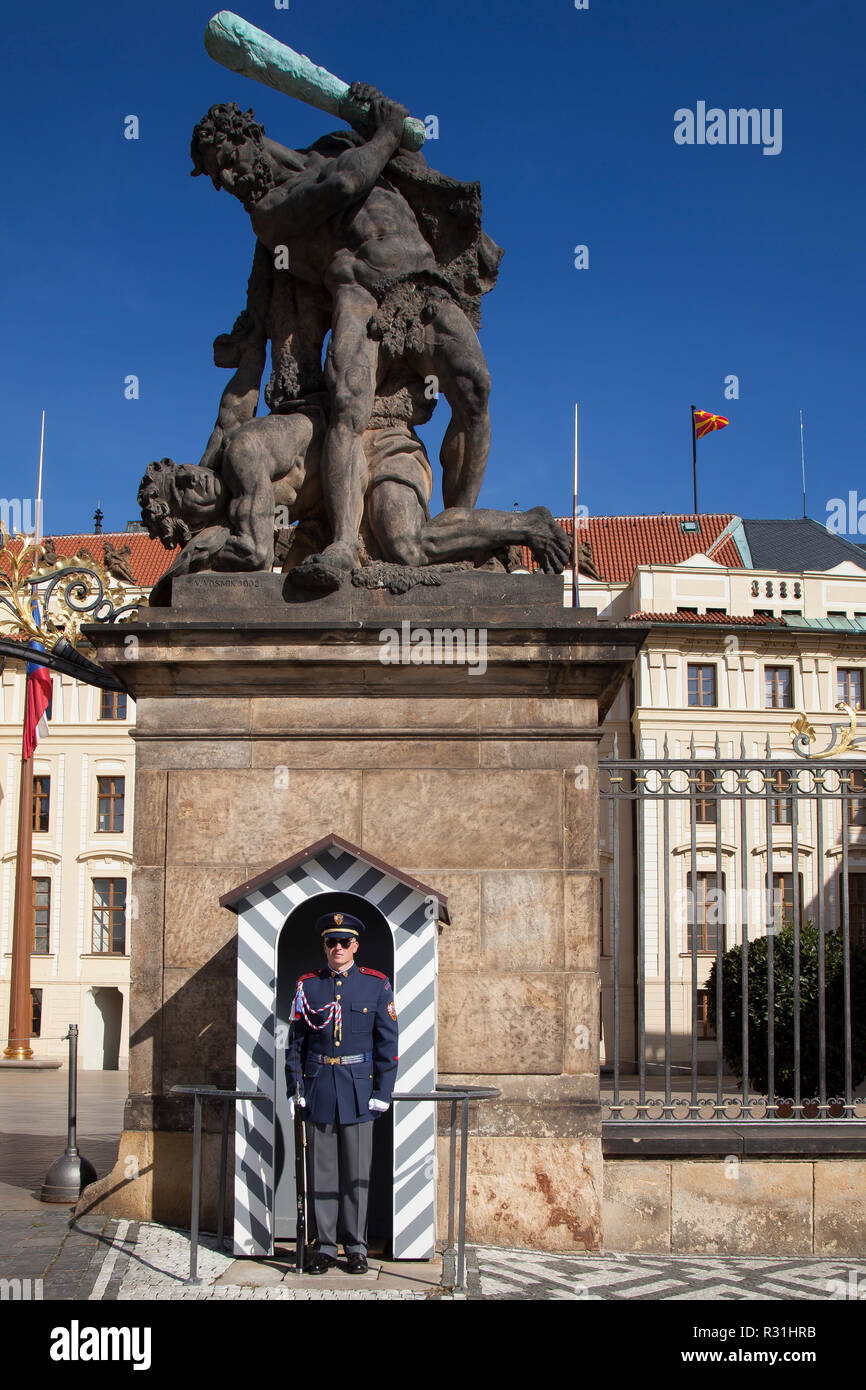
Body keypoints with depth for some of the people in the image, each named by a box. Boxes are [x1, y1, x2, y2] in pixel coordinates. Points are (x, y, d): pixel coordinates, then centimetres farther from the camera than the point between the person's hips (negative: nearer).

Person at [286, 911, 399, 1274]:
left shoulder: (377, 984, 2)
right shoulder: (307, 985, 5)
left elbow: (387, 1042, 1)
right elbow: (295, 1041, 7)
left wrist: (382, 1092, -4)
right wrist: (295, 1088, 0)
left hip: (359, 1090, -1)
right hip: (318, 1089, 1)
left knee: (357, 1172, 4)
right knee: (322, 1172, 5)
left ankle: (356, 1247, 14)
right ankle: (326, 1246, 14)